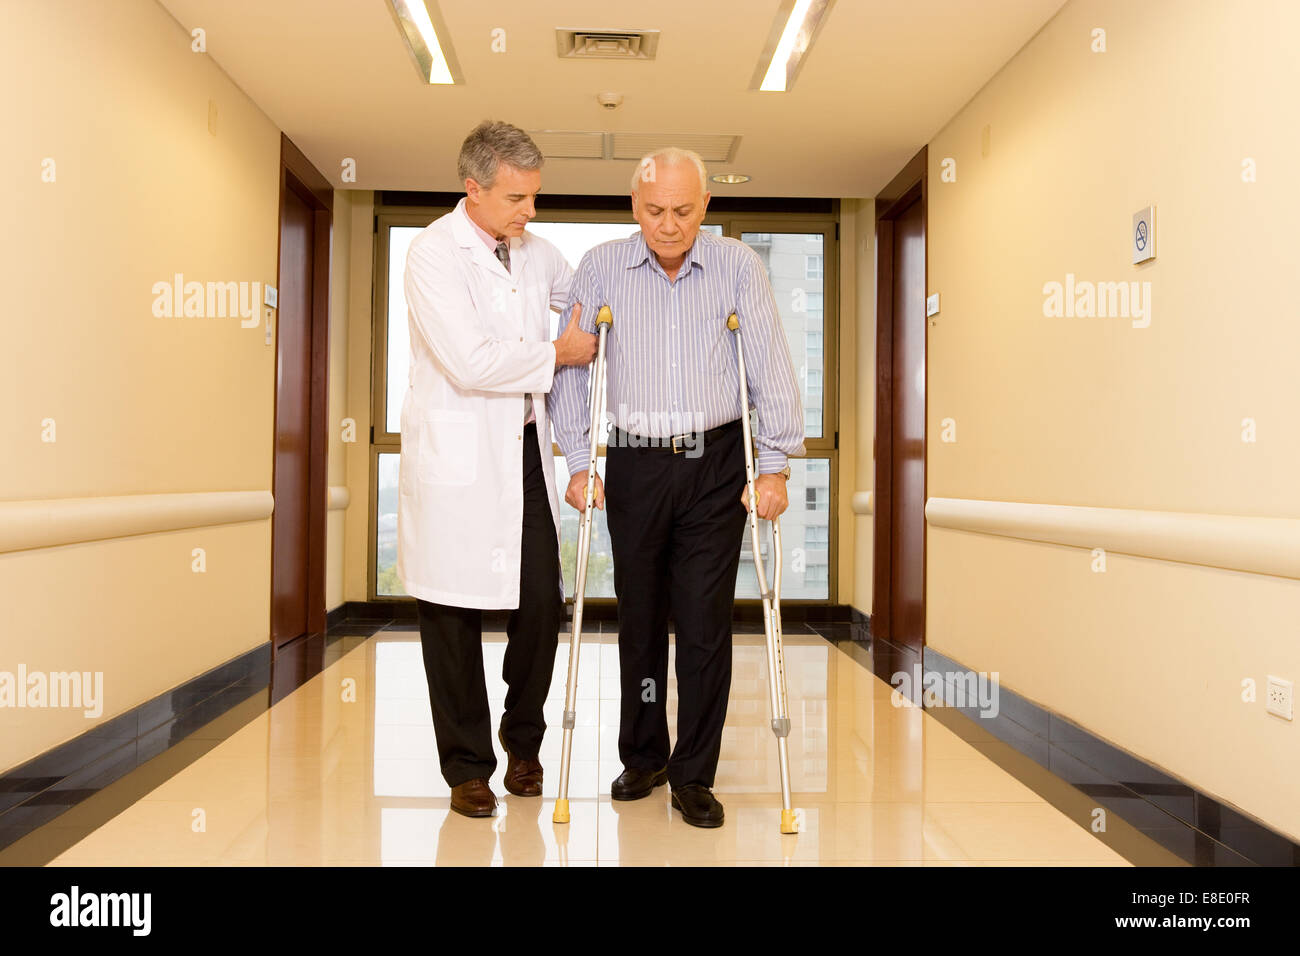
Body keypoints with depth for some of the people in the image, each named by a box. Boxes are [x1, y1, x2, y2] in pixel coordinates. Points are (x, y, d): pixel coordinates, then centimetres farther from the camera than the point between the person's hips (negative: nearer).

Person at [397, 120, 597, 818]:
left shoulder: (534, 251, 11)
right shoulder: (433, 253, -9)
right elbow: (472, 364, -19)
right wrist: (558, 353, -8)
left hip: (523, 452, 5)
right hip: (454, 460, -5)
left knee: (541, 603, 3)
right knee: (454, 617, 4)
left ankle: (523, 741, 28)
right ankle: (467, 768, 21)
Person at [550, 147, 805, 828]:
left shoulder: (738, 266, -1)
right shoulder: (601, 268, 2)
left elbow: (771, 369, 0)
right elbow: (570, 367, 6)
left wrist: (775, 465, -3)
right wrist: (578, 462, 2)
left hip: (715, 465, -1)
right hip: (635, 466, 1)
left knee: (705, 623, -1)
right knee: (639, 618, 10)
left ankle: (694, 776, 14)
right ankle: (643, 757, 28)